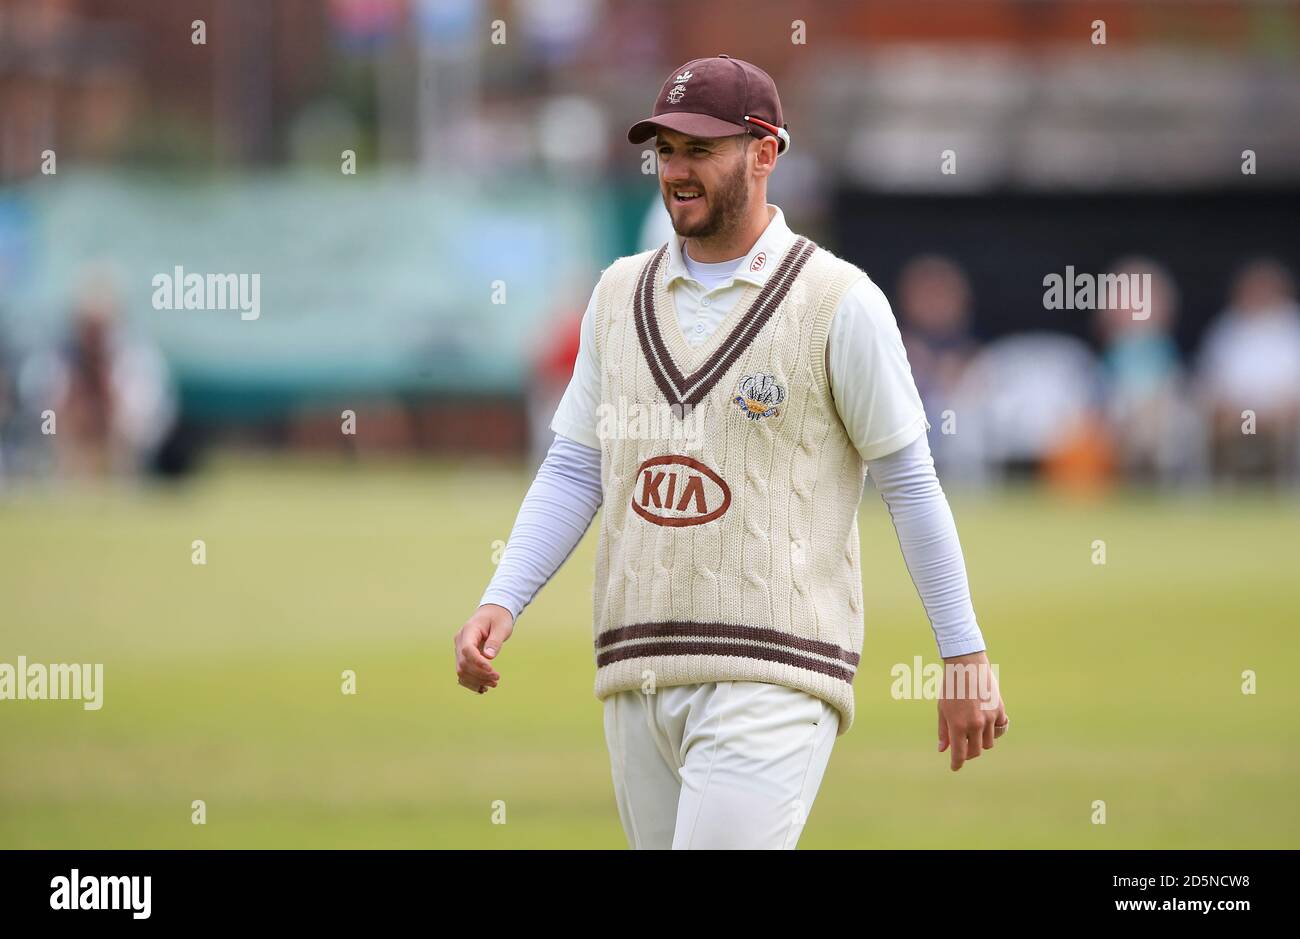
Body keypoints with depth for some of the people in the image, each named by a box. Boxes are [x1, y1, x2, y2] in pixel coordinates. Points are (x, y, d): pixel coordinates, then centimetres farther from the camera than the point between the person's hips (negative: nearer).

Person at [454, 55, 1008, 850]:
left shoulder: (839, 301, -3)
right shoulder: (621, 294, 14)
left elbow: (910, 483, 0)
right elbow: (574, 472, 14)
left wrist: (967, 660, -2)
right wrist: (500, 604, -1)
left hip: (774, 676, -6)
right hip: (638, 677, 6)